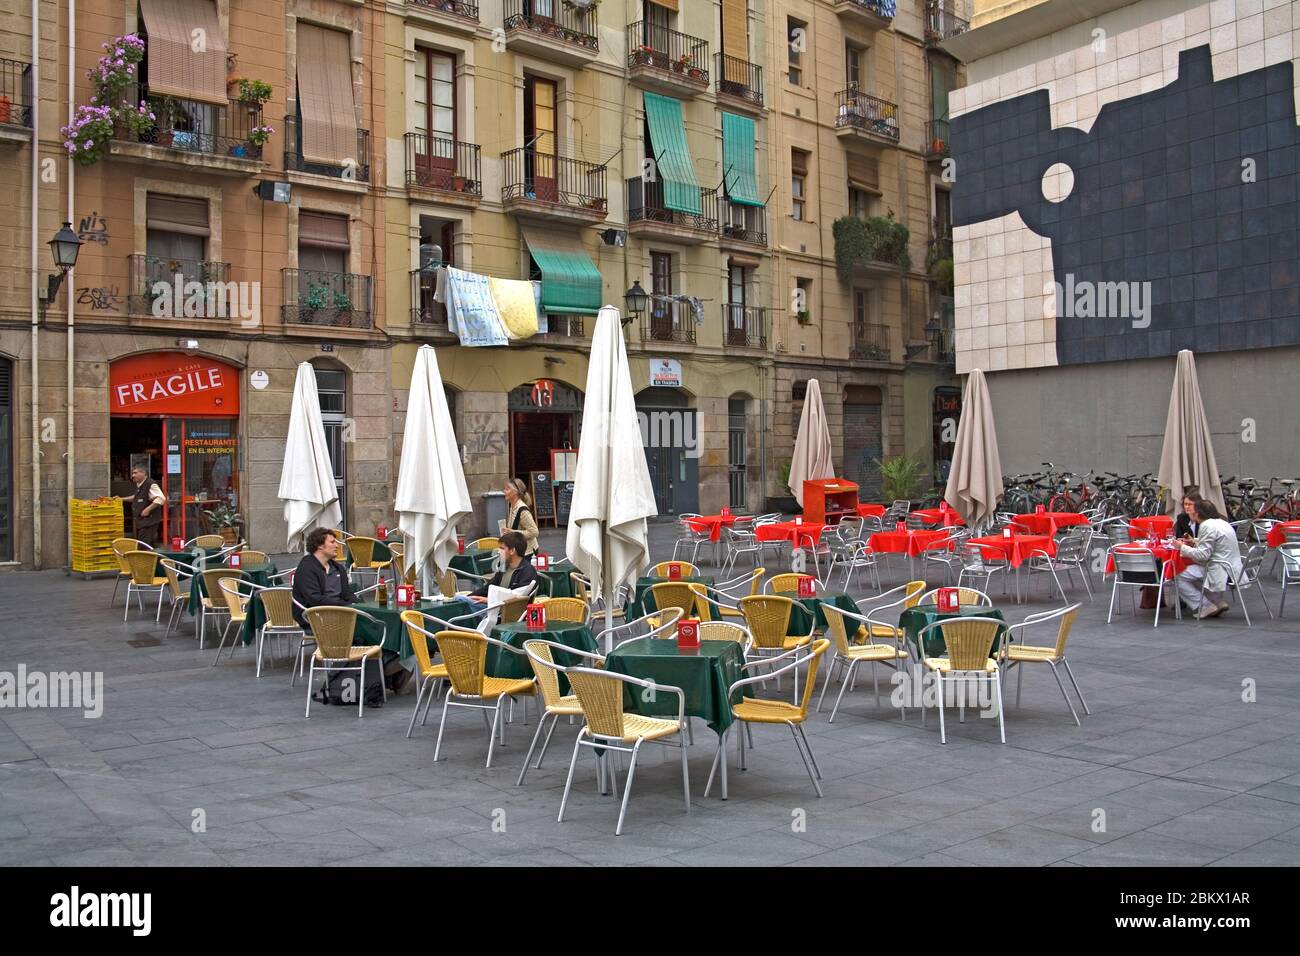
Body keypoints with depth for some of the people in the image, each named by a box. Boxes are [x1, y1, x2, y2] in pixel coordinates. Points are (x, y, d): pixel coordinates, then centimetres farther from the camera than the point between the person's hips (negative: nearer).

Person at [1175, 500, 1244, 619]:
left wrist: (1182, 547, -9)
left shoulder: (1207, 526, -16)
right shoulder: (1222, 523, 15)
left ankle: (1205, 607, -7)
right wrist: (1195, 541, 19)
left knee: (1179, 578, -7)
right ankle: (1218, 602, 18)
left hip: (1221, 572, -10)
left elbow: (1202, 555, -19)